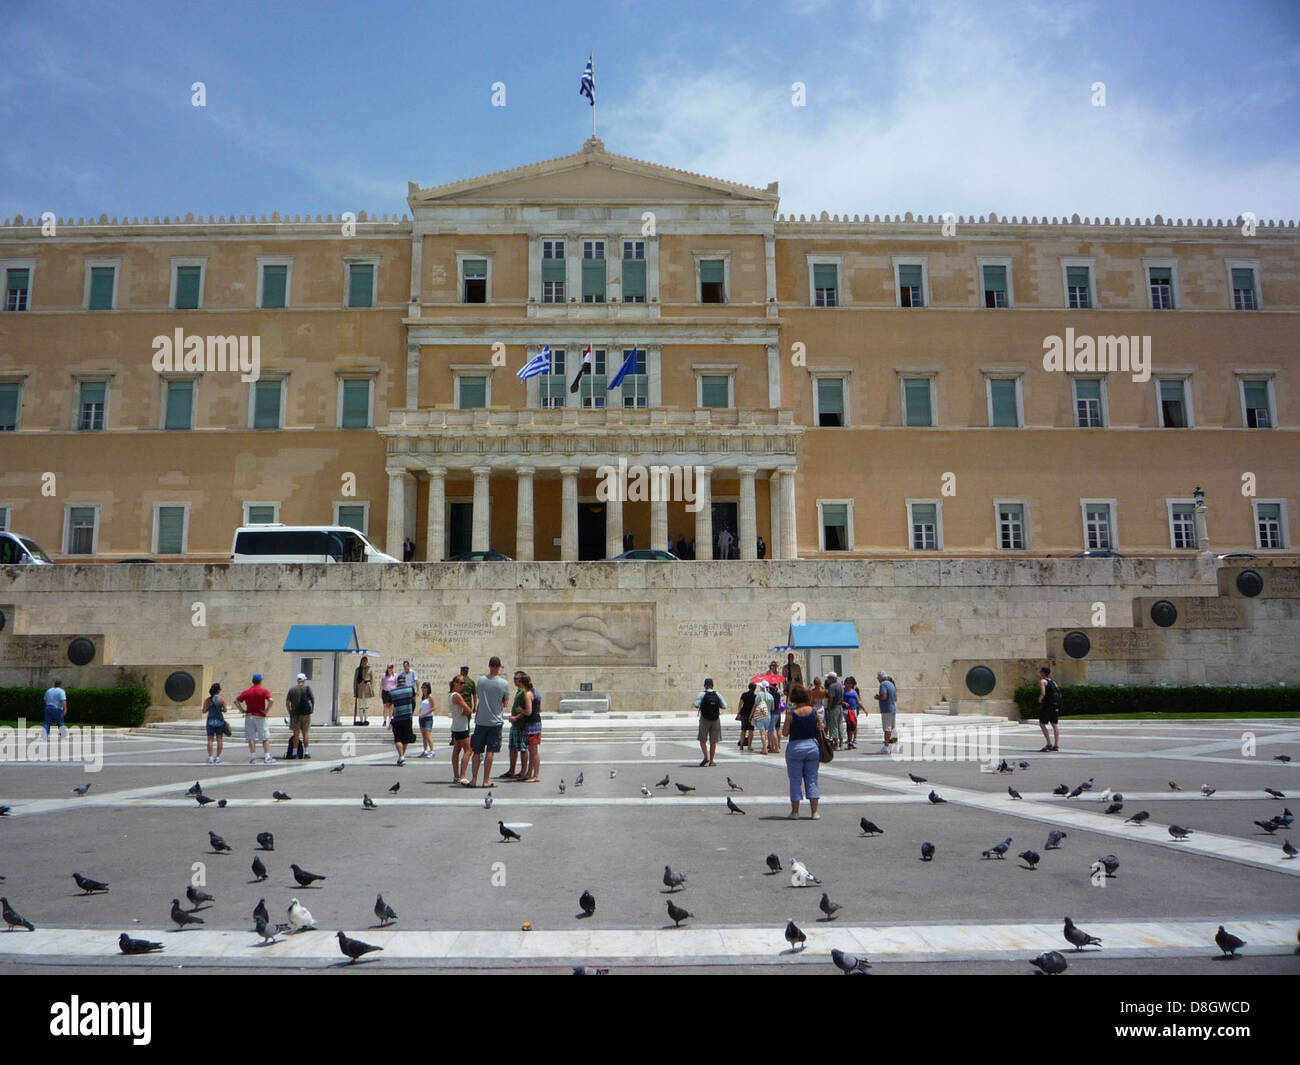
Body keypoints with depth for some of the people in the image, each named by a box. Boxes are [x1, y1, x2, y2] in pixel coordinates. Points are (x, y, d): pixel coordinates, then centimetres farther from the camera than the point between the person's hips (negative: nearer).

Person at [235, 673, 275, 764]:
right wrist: (266, 710, -12)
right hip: (260, 716, -3)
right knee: (265, 738, 4)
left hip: (249, 716, 3)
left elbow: (236, 701, 1)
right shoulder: (263, 691, -5)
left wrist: (242, 710, 3)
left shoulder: (247, 691, 6)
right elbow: (271, 700, -20)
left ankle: (252, 757, 4)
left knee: (251, 738, 7)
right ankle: (267, 757, 0)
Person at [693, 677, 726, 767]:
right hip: (716, 720, 2)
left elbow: (696, 705, -16)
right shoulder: (717, 695, 1)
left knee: (702, 740, 10)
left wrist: (699, 707, 6)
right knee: (713, 741, 8)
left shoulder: (702, 694, -6)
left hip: (704, 720, -2)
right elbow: (724, 706, -2)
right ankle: (711, 761, 10)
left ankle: (706, 757, -6)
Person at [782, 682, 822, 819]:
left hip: (795, 747, -2)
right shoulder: (814, 712, -3)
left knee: (795, 780, 7)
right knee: (812, 779, 10)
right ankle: (815, 812, 8)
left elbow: (785, 733, -7)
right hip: (812, 746, 2)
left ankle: (795, 811, 11)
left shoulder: (791, 713, -11)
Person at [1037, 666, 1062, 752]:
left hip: (1047, 705, -7)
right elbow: (1058, 693, 15)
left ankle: (1049, 743, -7)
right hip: (1056, 705, 7)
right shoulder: (1053, 681, 17)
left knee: (1042, 724, 0)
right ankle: (1056, 745, 6)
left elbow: (1043, 693, -17)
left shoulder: (1042, 681, -6)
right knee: (1055, 724, 7)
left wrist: (1040, 699, 1)